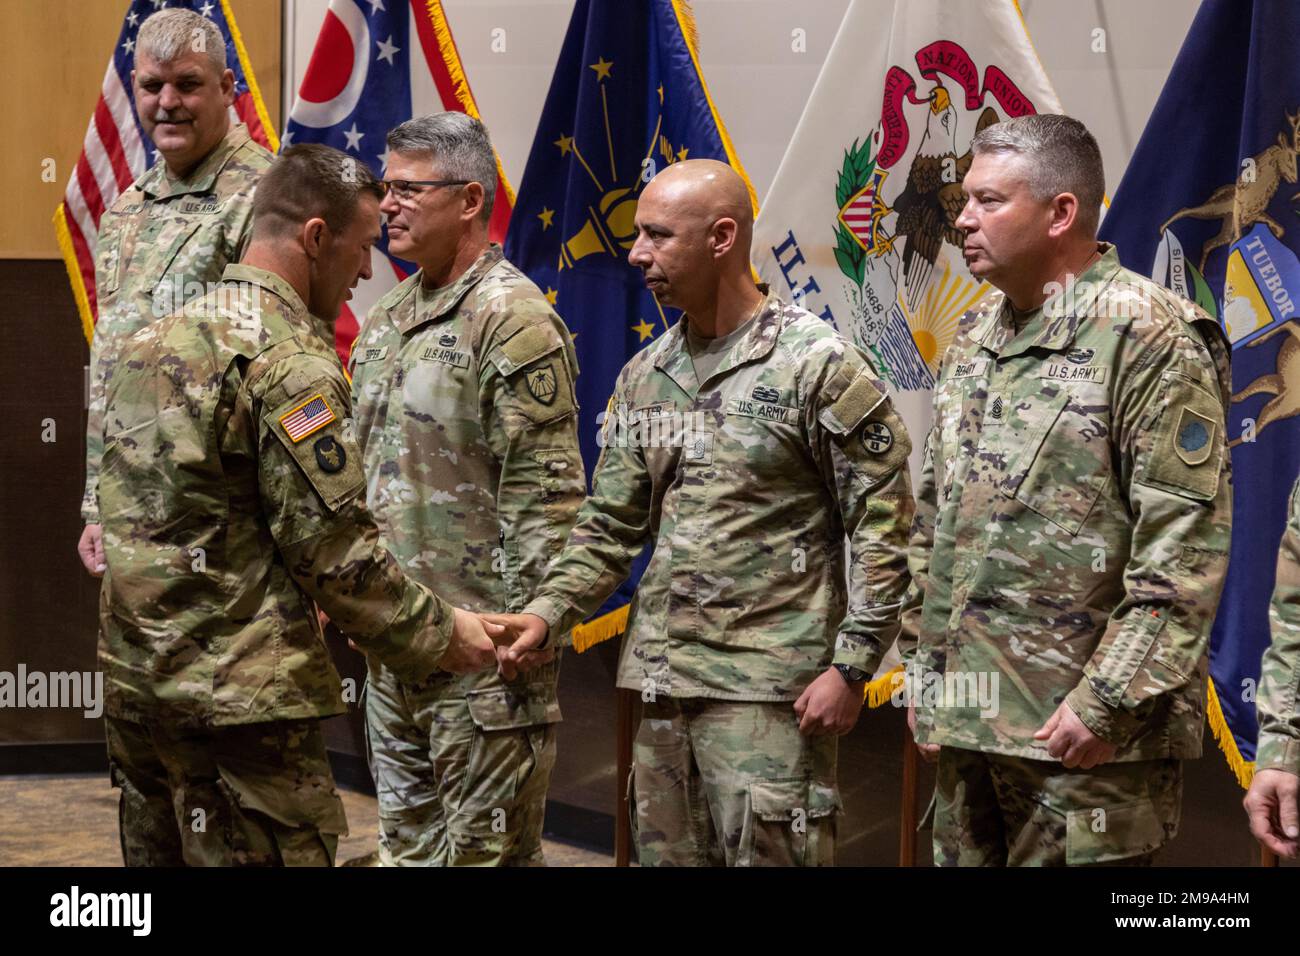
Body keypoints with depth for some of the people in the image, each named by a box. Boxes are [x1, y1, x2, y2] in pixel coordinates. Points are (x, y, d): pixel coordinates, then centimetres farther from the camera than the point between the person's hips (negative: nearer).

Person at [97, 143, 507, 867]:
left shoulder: (156, 338, 12)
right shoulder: (291, 360, -15)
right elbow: (334, 546, -16)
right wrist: (438, 634, -6)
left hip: (130, 677, 9)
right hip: (237, 693, -9)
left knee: (161, 851, 17)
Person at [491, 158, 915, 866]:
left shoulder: (818, 364, -9)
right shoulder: (644, 377, 11)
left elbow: (881, 525, -10)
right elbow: (611, 524, 13)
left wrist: (851, 665, -13)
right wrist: (548, 613, -1)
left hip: (771, 688, -6)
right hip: (661, 681, 7)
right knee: (665, 852, 13)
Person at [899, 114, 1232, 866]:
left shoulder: (1151, 337, -11)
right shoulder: (974, 339, 13)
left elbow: (1185, 549, -16)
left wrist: (1107, 703, -19)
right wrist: (923, 671, 14)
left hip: (1085, 731, -7)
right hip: (964, 717, 7)